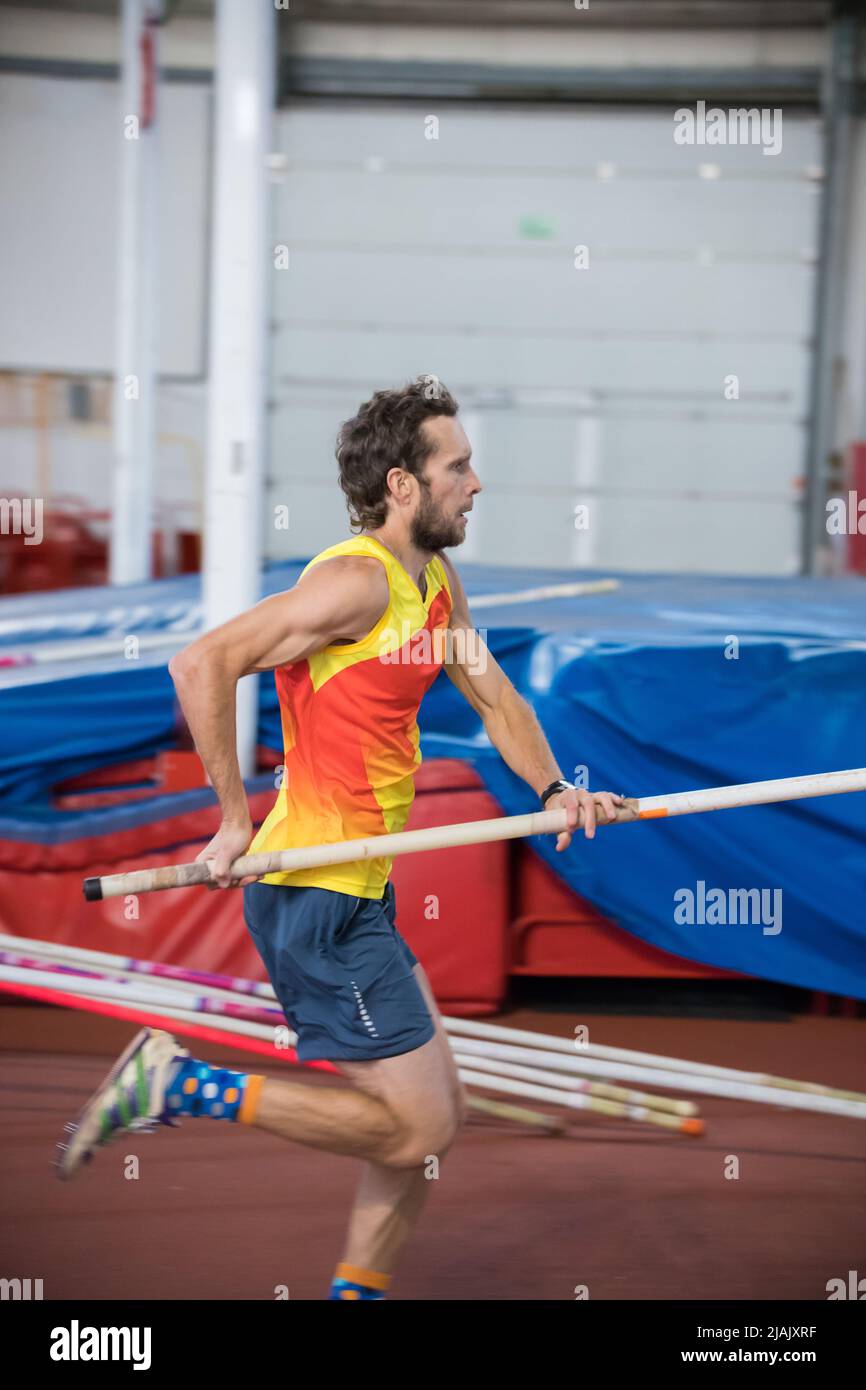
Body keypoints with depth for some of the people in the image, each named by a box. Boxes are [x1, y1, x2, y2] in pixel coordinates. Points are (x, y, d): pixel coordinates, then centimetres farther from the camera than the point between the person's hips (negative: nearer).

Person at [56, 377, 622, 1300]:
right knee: (416, 1127, -8)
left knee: (430, 1118, 14)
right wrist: (236, 818, -20)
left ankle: (358, 1291, 22)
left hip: (360, 894, 10)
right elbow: (203, 663, -23)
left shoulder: (436, 580, 12)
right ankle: (177, 1085, -4)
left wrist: (552, 788, 1)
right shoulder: (360, 579, -17)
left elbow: (493, 695, 19)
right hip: (317, 897, -10)